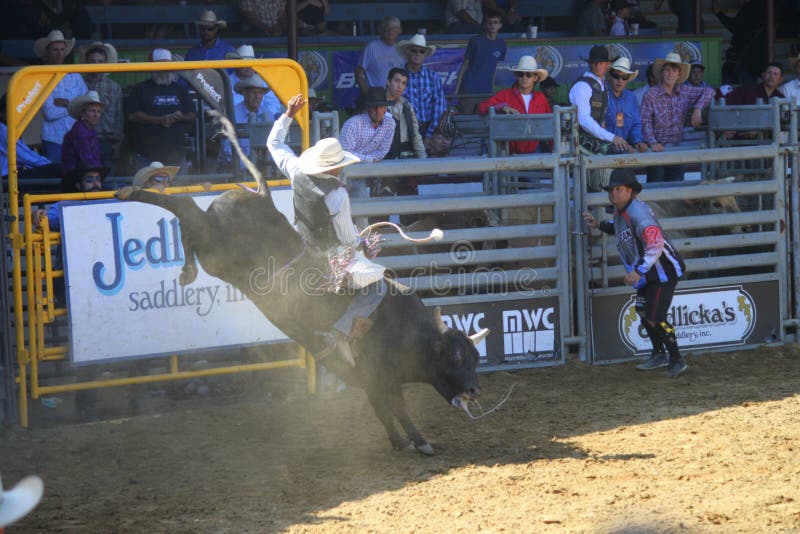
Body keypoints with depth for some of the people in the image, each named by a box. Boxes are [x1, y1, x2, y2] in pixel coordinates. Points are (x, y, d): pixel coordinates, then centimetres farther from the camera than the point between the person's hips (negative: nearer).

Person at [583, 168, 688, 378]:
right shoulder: (620, 211, 4)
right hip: (649, 272, 10)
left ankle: (677, 361, 4)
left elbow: (655, 244, -37)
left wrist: (639, 270, -45)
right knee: (643, 312, 19)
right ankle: (658, 355, 35)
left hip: (664, 270, -10)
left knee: (655, 318, -10)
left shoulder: (638, 212, -27)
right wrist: (599, 225, 12)